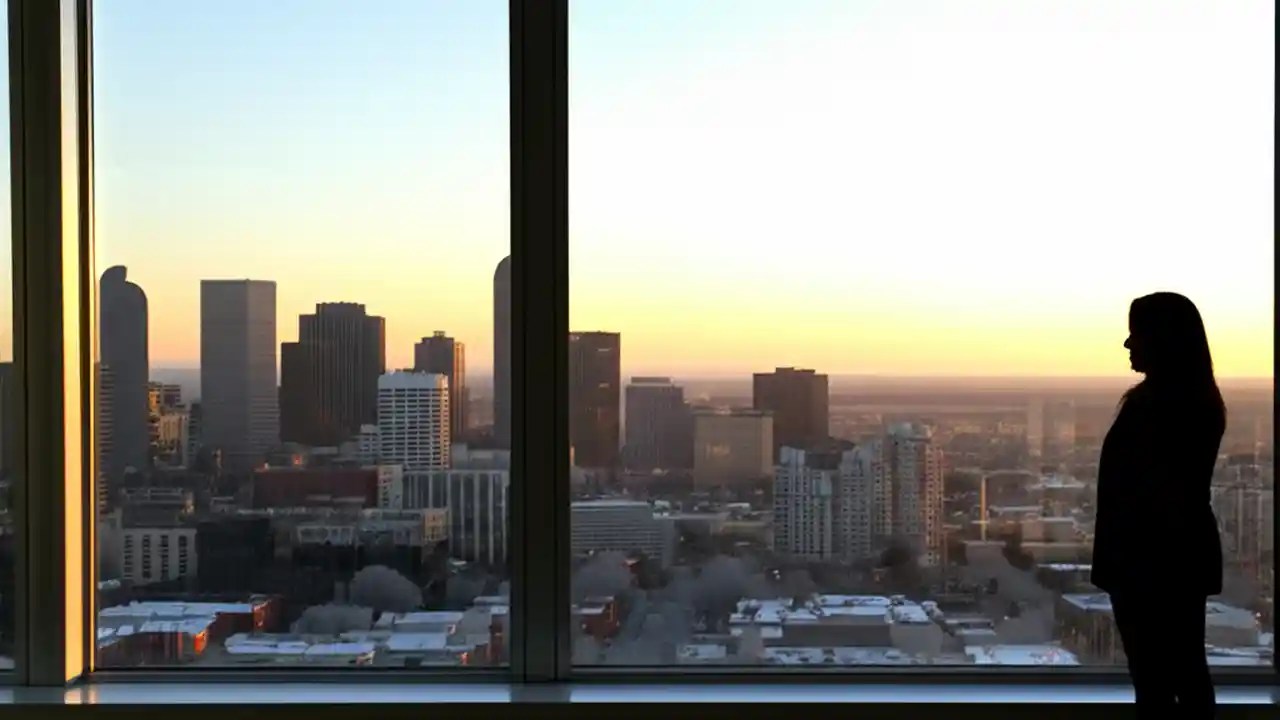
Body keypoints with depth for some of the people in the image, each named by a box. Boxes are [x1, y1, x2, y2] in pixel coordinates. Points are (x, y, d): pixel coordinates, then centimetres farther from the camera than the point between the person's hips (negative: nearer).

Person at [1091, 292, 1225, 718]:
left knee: (1153, 676, -2)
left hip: (1149, 557, -10)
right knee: (1186, 667, 14)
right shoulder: (1199, 401, 10)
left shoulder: (1153, 403, -19)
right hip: (1187, 552, 10)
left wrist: (1111, 560, -15)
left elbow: (1138, 486, -21)